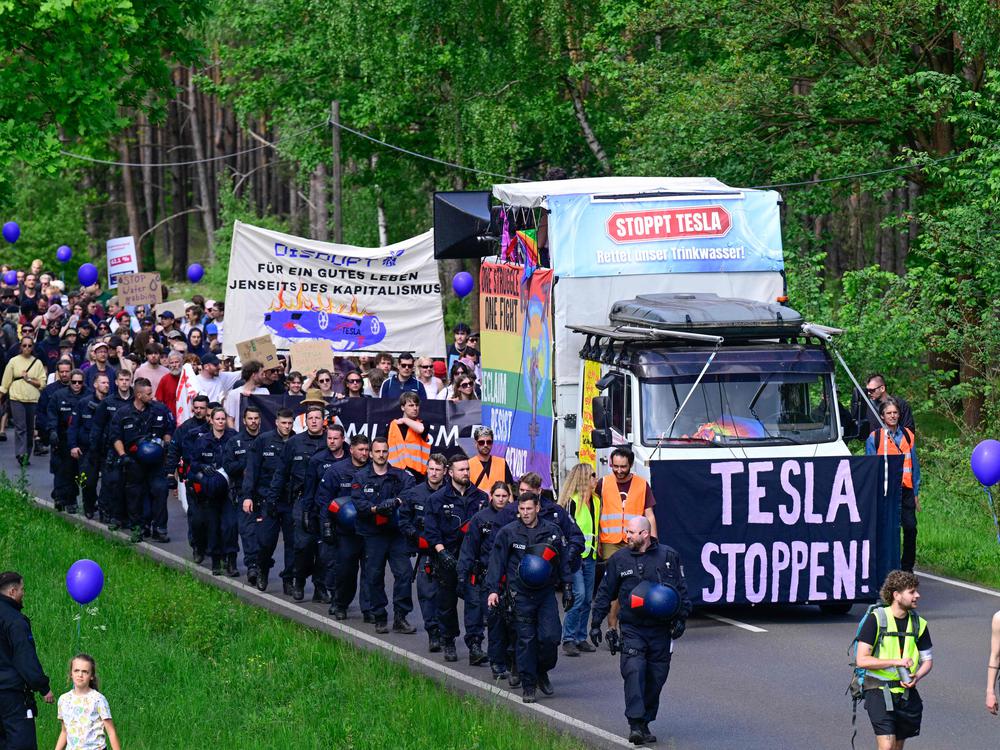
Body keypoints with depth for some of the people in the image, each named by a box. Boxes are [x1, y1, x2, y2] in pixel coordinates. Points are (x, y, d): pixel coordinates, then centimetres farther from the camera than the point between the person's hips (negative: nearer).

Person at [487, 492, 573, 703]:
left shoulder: (552, 531, 5)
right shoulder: (508, 533, 0)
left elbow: (563, 560, 14)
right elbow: (497, 561, 1)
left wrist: (567, 587, 12)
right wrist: (493, 589, -7)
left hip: (546, 592, 1)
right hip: (521, 595, -1)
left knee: (550, 636, -9)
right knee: (525, 640, -2)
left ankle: (542, 672, 17)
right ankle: (528, 686, 6)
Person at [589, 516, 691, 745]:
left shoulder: (668, 557, 3)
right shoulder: (619, 559, 5)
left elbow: (681, 589, 8)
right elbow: (605, 593, 11)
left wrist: (681, 617, 0)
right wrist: (596, 623, 9)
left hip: (661, 629, 1)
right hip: (632, 629, -1)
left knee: (656, 677, 5)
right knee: (634, 672, -16)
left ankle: (645, 723, 18)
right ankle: (635, 725, -20)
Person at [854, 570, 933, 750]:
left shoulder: (919, 624, 7)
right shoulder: (876, 619, -8)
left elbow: (928, 659, 15)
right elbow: (862, 660, -12)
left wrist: (916, 677, -7)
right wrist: (896, 662, -19)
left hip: (906, 693, 5)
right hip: (879, 692, -5)